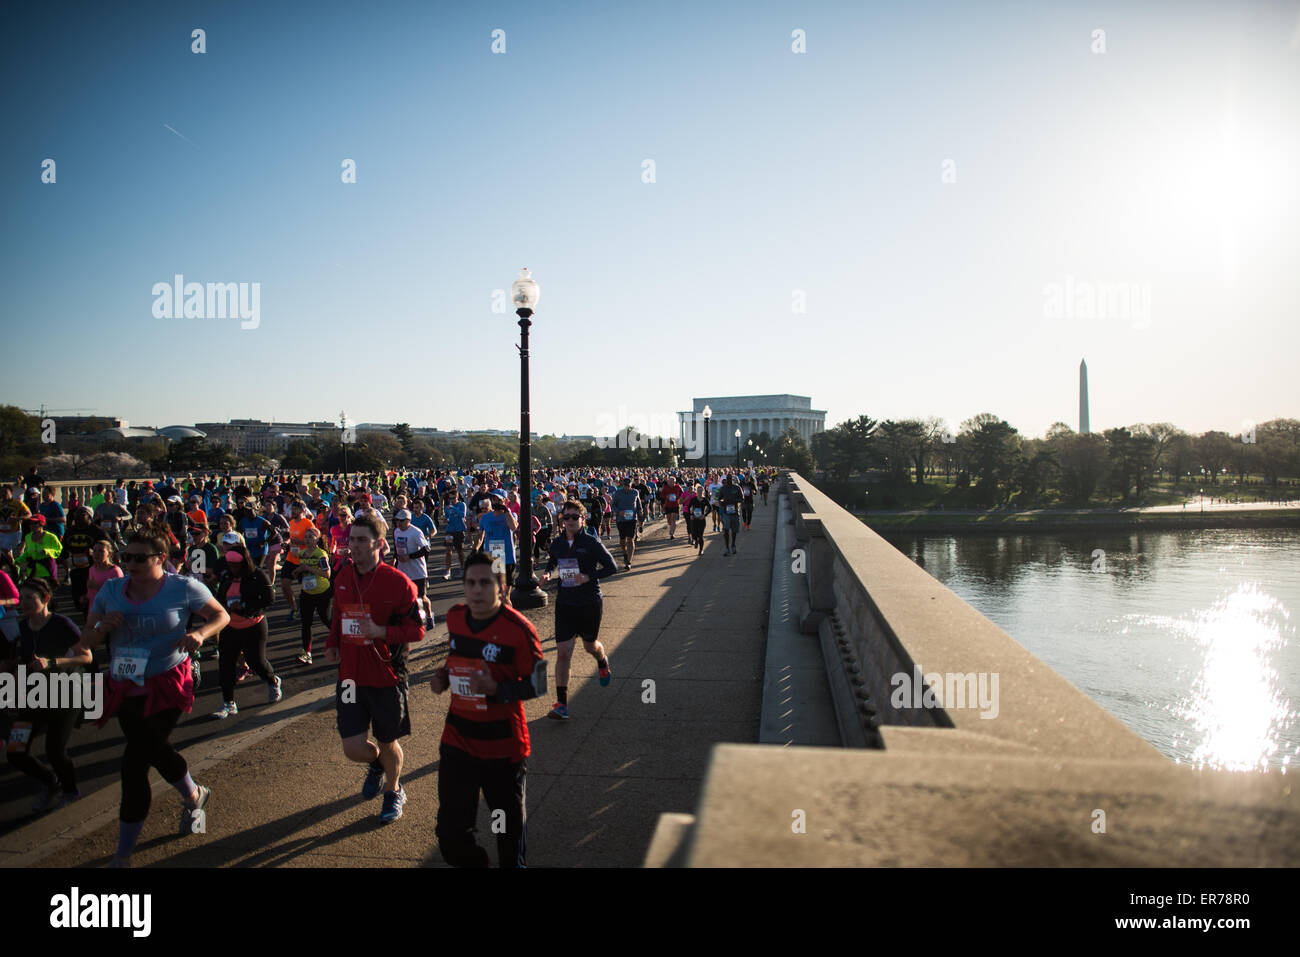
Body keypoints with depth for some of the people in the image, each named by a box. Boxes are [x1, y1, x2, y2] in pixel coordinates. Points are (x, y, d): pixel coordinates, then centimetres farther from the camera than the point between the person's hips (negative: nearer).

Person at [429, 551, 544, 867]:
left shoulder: (518, 629, -17)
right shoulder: (455, 617, 0)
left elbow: (537, 685, -12)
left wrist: (496, 690, -26)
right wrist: (443, 676, -1)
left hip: (503, 746, -4)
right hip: (457, 742, 5)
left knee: (510, 830, 12)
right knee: (451, 834, 10)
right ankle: (473, 863, 40)